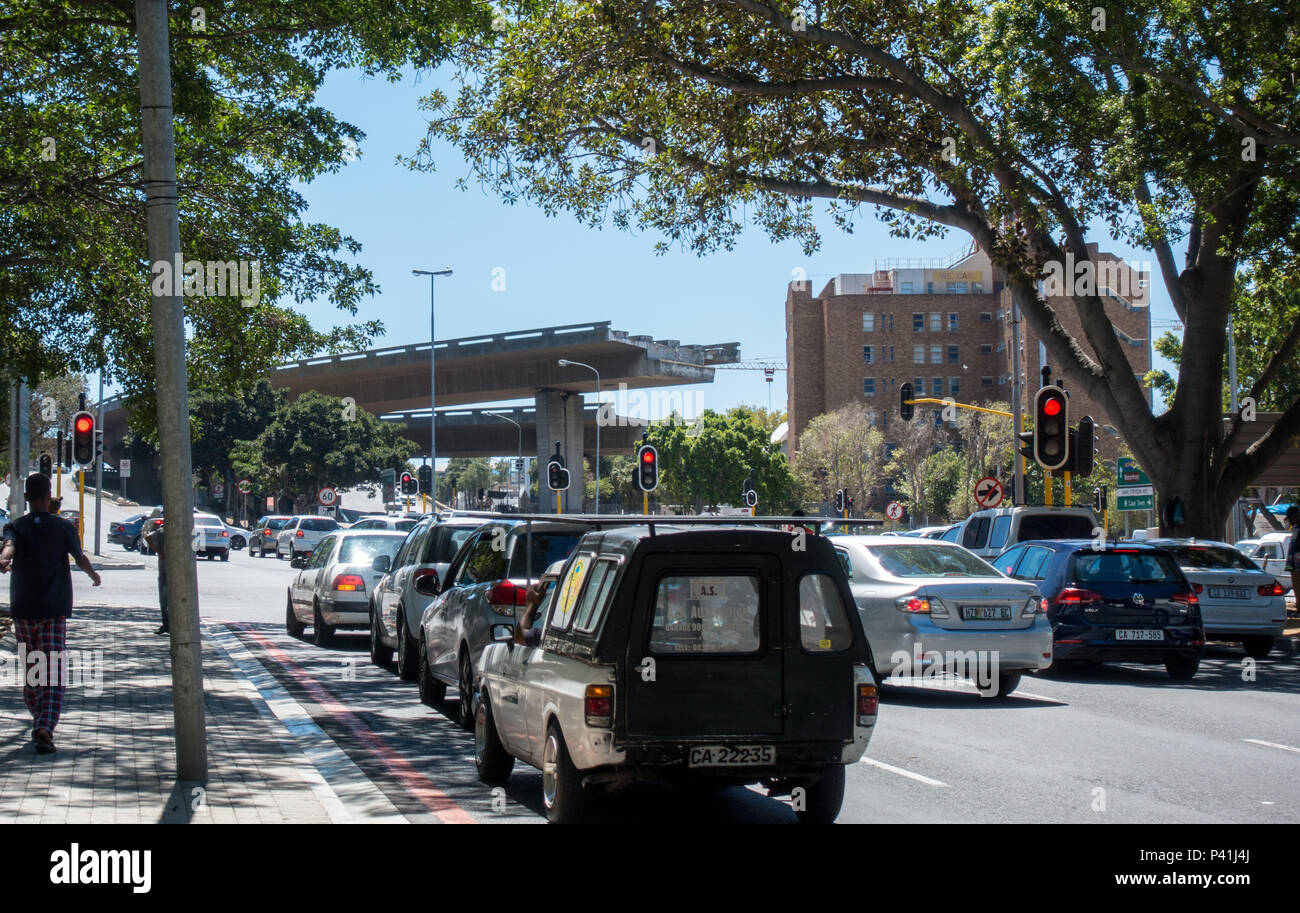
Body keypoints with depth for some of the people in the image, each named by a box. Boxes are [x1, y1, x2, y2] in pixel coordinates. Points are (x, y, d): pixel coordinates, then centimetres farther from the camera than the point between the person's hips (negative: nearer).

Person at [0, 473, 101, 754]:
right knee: (53, 671, -7)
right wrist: (93, 575, 27)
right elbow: (80, 558, 6)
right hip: (55, 609, -2)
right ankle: (45, 728, -23)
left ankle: (39, 723, 28)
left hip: (23, 609, 2)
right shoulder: (64, 527, 1)